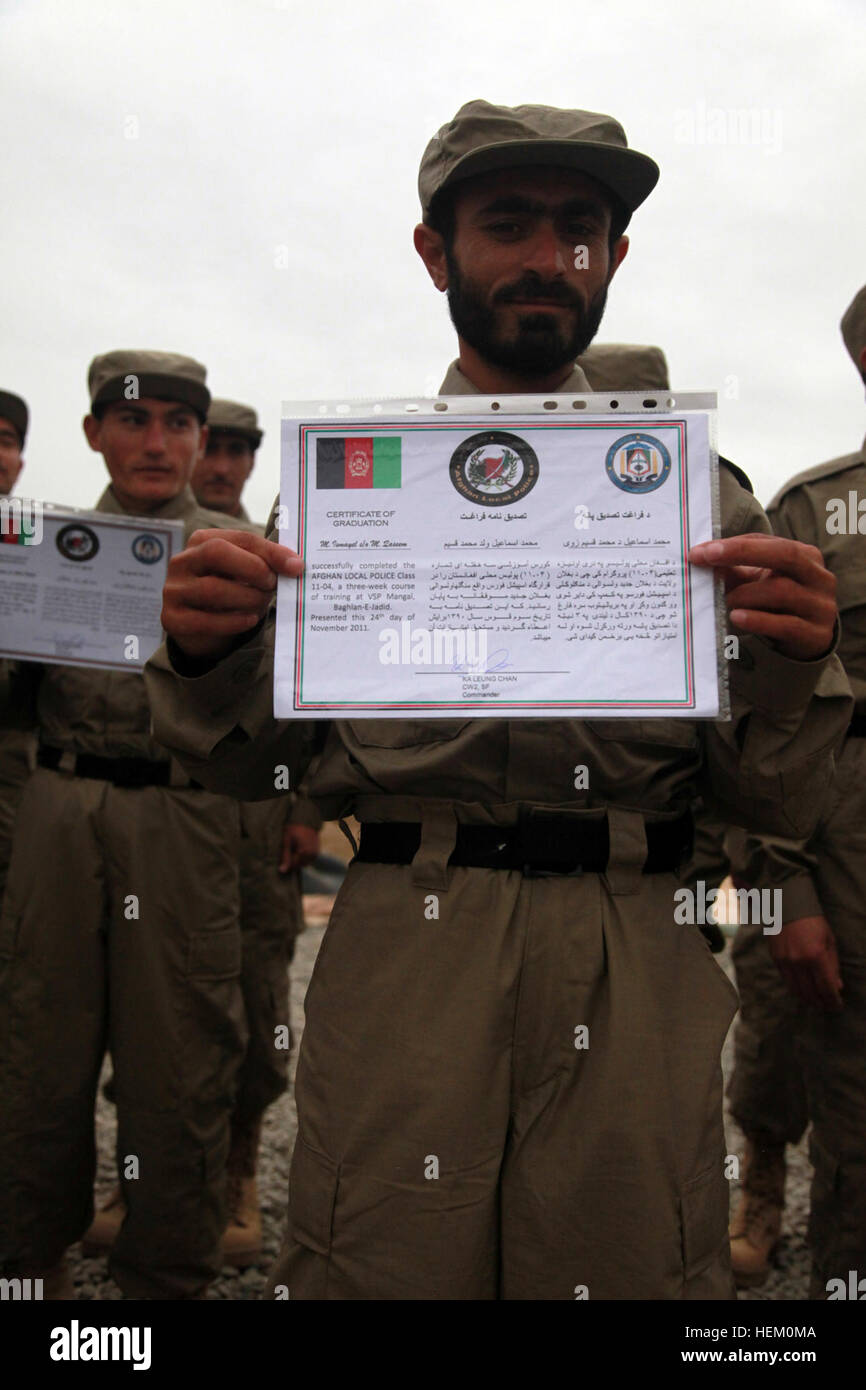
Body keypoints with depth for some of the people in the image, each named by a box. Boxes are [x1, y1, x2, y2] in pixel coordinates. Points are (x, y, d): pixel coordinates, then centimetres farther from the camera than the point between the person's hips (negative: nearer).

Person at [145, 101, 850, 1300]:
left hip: (636, 982, 1)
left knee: (633, 1265, 9)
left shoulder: (697, 493, 7)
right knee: (377, 1267, 7)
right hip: (397, 963, 0)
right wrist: (203, 656, -13)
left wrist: (792, 664, -15)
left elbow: (777, 806, 5)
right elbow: (247, 765, 8)